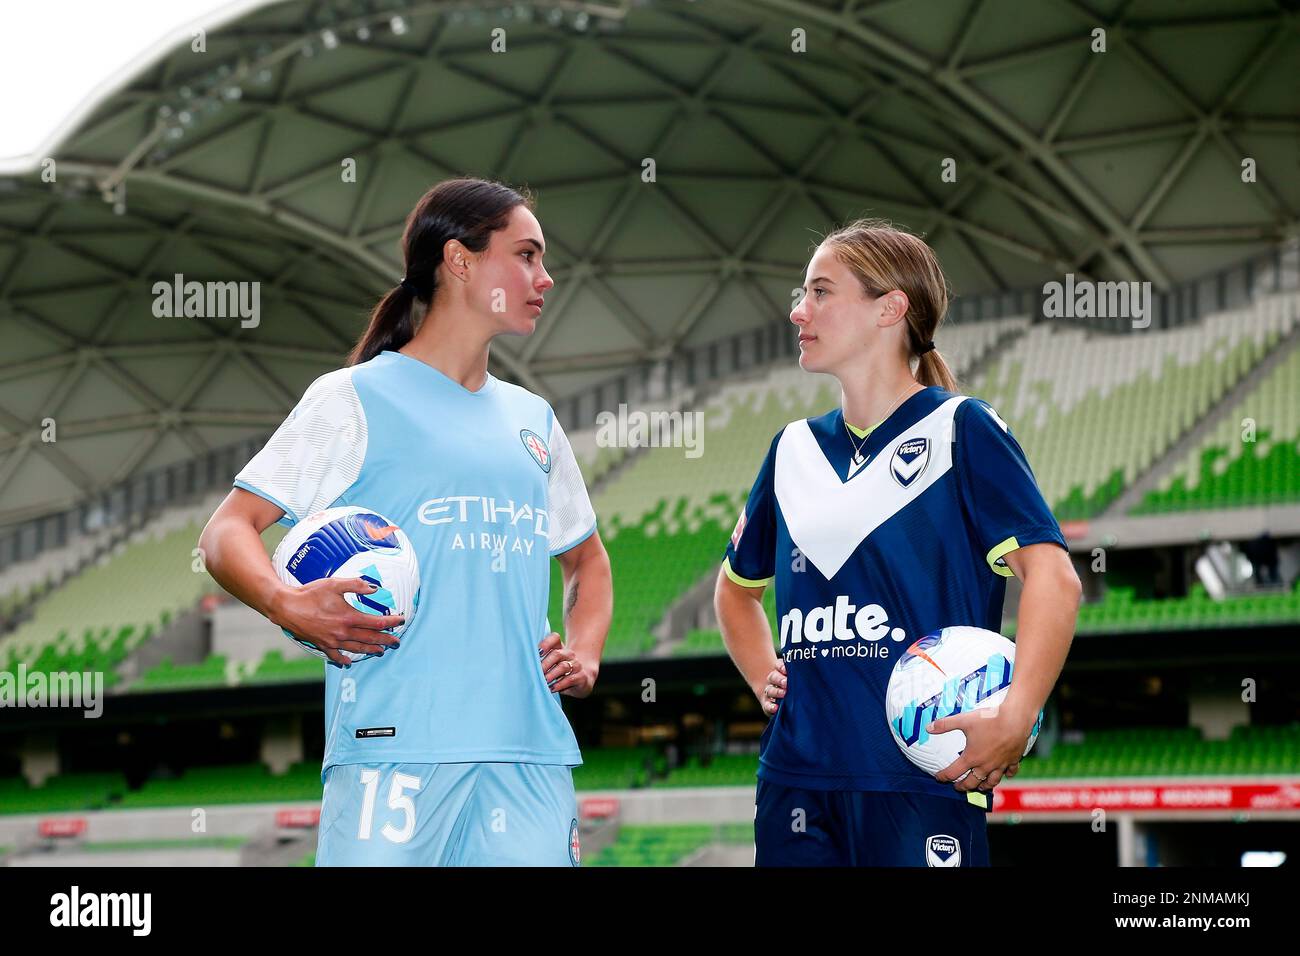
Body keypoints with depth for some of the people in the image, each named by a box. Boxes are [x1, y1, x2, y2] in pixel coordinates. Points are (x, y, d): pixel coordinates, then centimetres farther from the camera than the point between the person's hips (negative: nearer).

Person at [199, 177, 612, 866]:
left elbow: (587, 560, 34)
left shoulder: (533, 420, 22)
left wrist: (584, 655, 14)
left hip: (531, 753, 6)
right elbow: (226, 533, 0)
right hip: (395, 750, -5)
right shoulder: (355, 399, 4)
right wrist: (287, 604, -21)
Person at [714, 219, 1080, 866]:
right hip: (794, 778, 5)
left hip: (923, 777, -5)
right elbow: (738, 585, 30)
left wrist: (1013, 721, -22)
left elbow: (1053, 576, -12)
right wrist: (762, 674, 12)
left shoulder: (960, 428, -3)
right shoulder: (795, 448, 15)